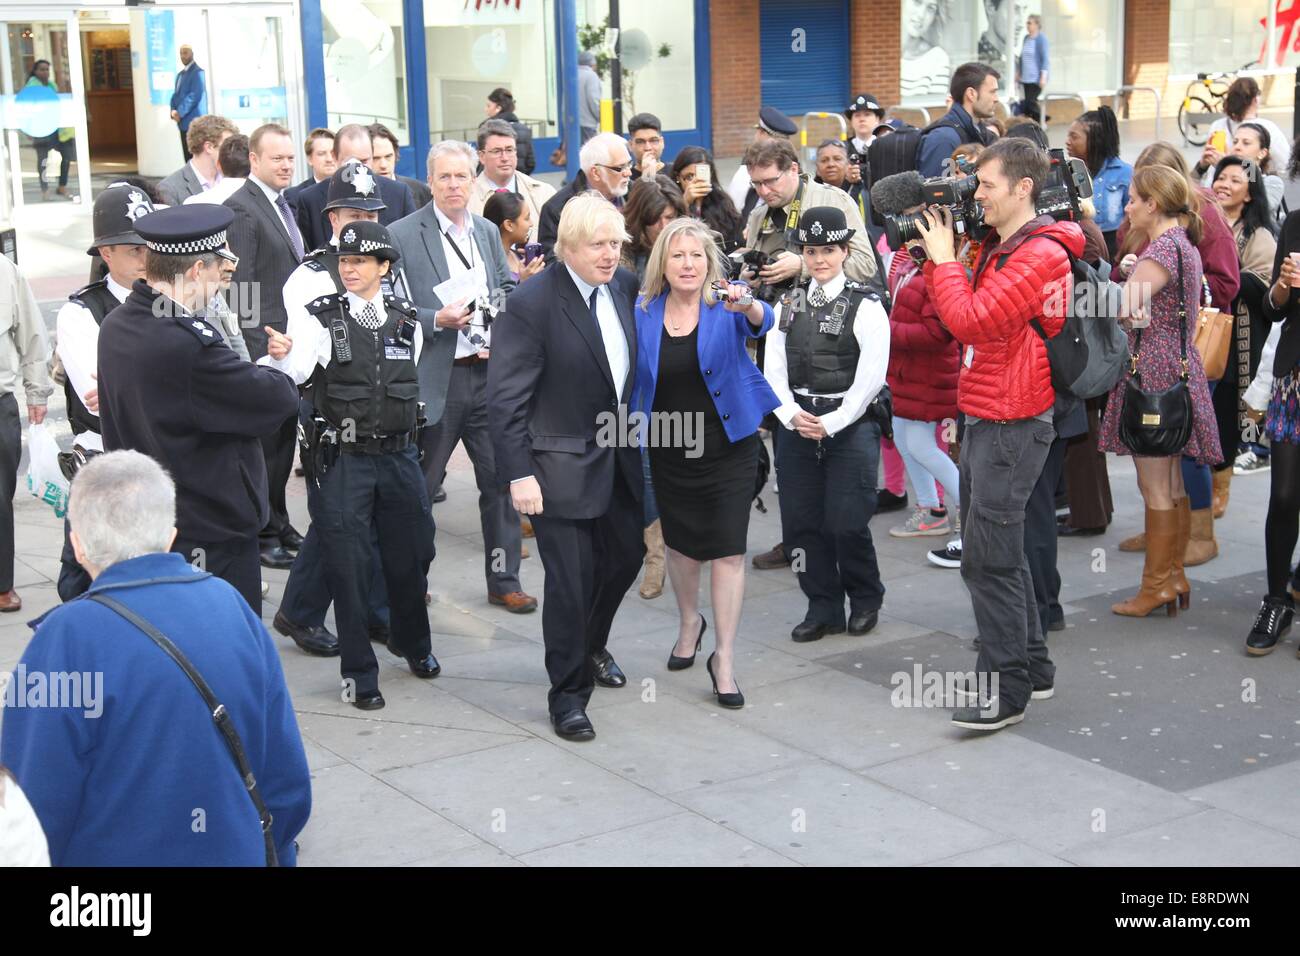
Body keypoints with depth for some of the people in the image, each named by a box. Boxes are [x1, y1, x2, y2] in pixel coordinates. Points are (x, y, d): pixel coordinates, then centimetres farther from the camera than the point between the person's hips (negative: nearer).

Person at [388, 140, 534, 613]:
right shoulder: (402, 236, -5)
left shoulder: (488, 231, 12)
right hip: (436, 378, -5)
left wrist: (502, 335, 0)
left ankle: (504, 580, 21)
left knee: (502, 478, 8)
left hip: (491, 374, 5)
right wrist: (438, 320, -19)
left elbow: (509, 288, 18)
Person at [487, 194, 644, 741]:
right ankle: (568, 695, 15)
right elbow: (506, 399, -17)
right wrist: (519, 474, -19)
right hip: (563, 464, -7)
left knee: (625, 557, 19)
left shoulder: (624, 286, 2)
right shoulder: (531, 304, -18)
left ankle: (590, 646, 46)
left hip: (620, 456, 7)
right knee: (570, 581, -1)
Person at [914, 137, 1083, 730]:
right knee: (998, 553, 16)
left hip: (1012, 425, -10)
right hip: (984, 419, 10)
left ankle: (1006, 689, -1)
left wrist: (943, 258, -13)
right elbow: (958, 318, 16)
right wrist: (936, 256, 5)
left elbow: (971, 321, -24)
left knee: (989, 559, -8)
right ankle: (1032, 668, 27)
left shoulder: (1040, 255, -17)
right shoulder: (999, 247, 14)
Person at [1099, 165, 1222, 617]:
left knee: (1155, 485, -4)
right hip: (1178, 368, 10)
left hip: (1153, 371, -10)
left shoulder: (1162, 248, -16)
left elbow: (1122, 306, -26)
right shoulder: (1184, 245, 15)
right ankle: (1174, 576, 21)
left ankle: (1156, 585, 2)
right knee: (1172, 482, 14)